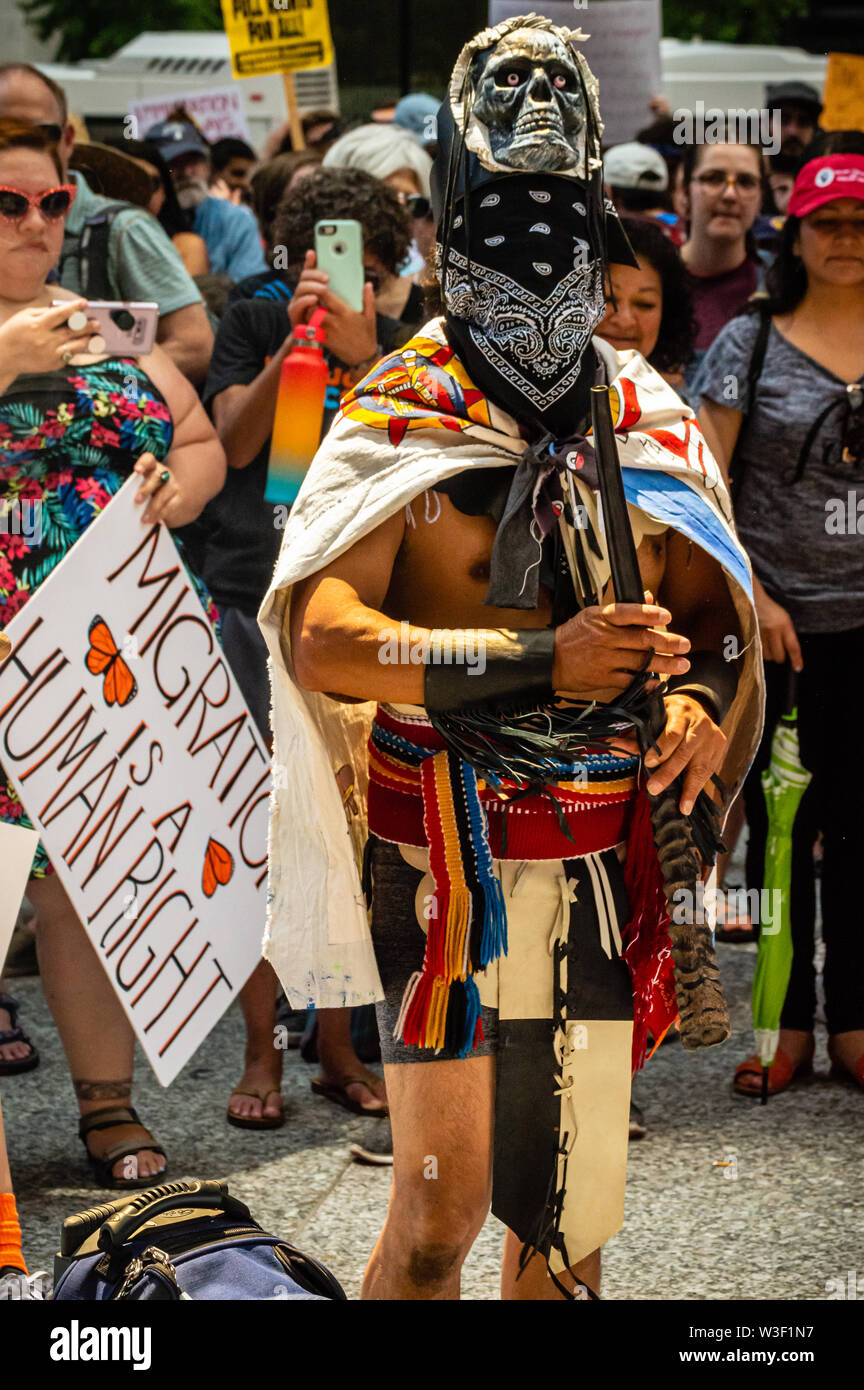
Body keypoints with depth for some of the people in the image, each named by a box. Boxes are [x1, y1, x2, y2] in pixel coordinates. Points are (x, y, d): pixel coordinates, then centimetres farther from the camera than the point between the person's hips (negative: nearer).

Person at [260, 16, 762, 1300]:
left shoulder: (648, 416, 11)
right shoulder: (400, 416, -5)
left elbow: (710, 604, 19)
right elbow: (319, 636, -16)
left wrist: (698, 693, -6)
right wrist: (540, 665, -25)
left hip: (603, 854, 5)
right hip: (447, 847, -5)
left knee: (576, 1202, 11)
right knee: (444, 1204, -8)